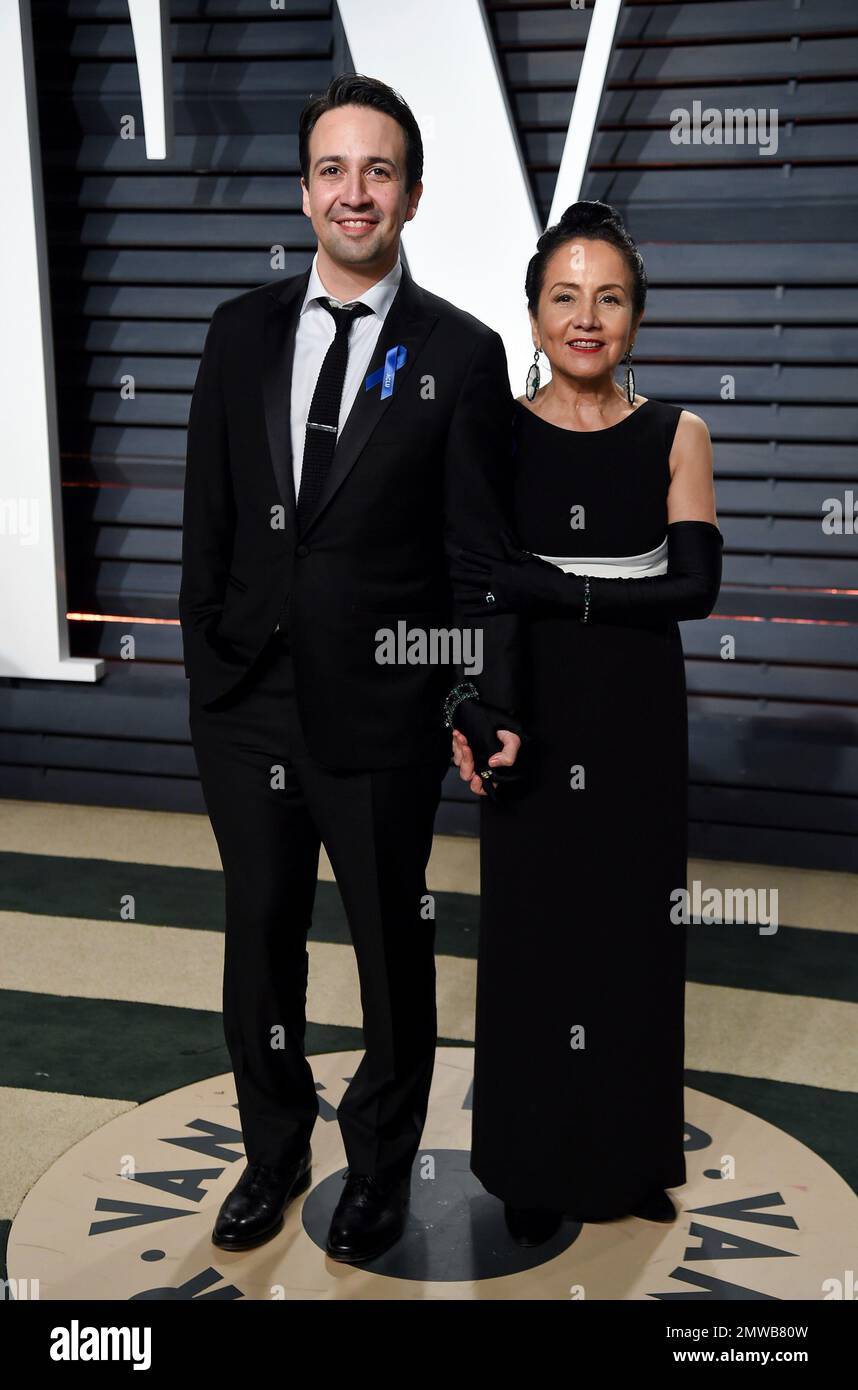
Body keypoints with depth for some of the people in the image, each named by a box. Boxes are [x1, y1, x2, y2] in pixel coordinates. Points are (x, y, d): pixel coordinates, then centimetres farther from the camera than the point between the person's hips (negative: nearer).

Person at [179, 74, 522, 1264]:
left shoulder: (460, 353, -5)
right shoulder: (242, 331, 5)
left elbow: (480, 543, -6)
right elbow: (210, 516, 7)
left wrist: (497, 702, -10)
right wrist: (206, 663, 4)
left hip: (381, 718, -3)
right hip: (246, 706, 4)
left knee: (391, 951, 13)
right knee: (259, 942, 17)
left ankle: (382, 1167, 36)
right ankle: (275, 1151, 40)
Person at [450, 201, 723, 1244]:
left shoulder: (676, 435, 0)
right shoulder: (494, 432, 0)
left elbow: (696, 584, -9)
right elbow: (466, 588, -1)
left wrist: (560, 592, -21)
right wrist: (465, 713, -13)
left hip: (636, 715, 0)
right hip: (530, 713, 0)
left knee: (631, 922, 9)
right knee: (530, 927, 7)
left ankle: (630, 1151, 30)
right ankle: (533, 1165, 26)